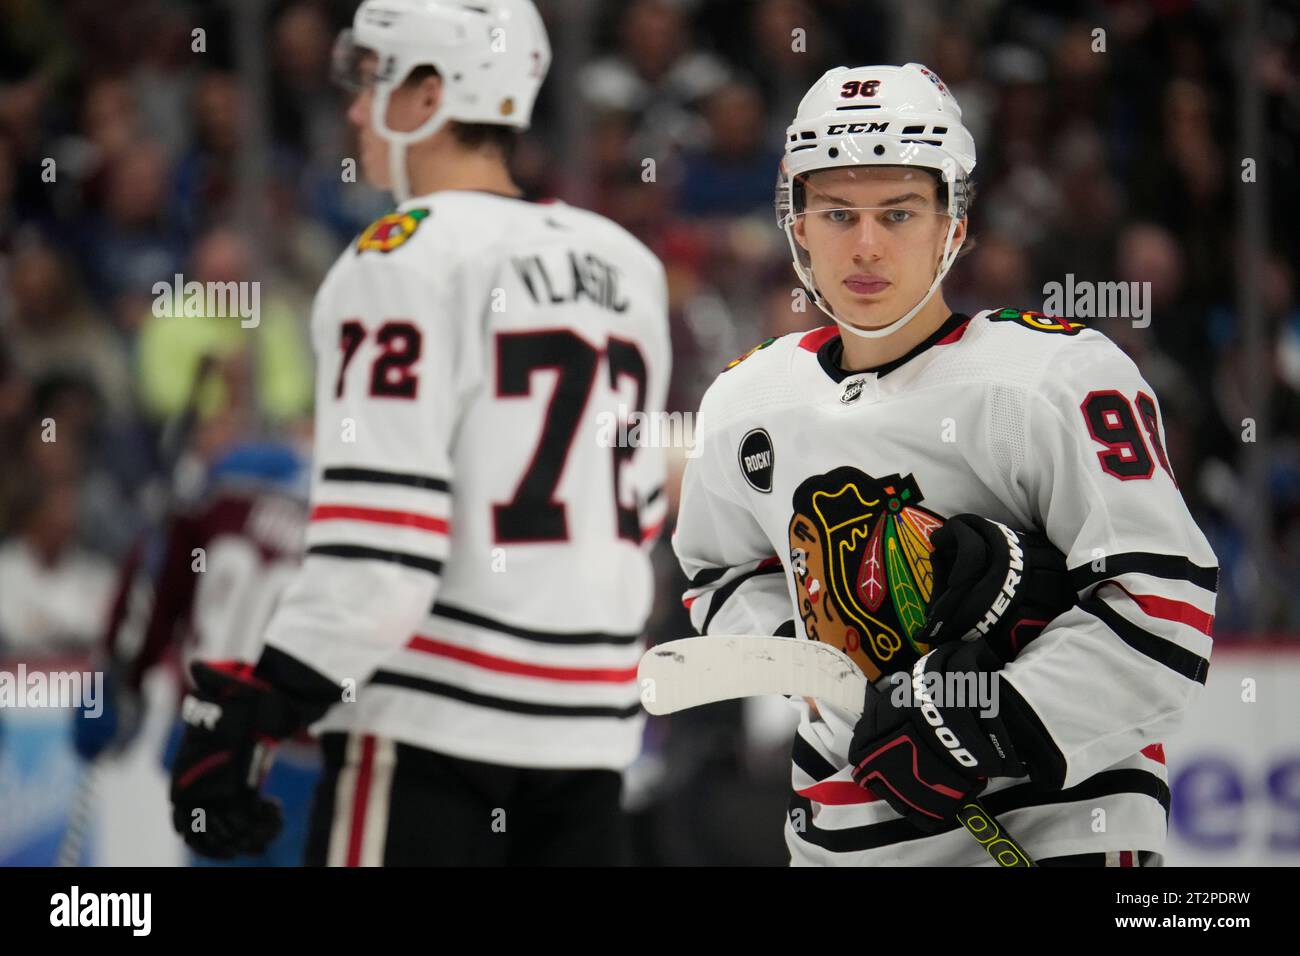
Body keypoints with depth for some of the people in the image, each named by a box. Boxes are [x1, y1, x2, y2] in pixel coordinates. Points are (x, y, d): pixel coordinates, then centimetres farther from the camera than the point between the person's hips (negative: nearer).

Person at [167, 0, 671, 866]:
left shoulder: (407, 263, -11)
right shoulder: (626, 266, 12)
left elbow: (378, 542, -18)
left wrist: (253, 709, -16)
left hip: (432, 722, -7)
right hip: (593, 728, 7)